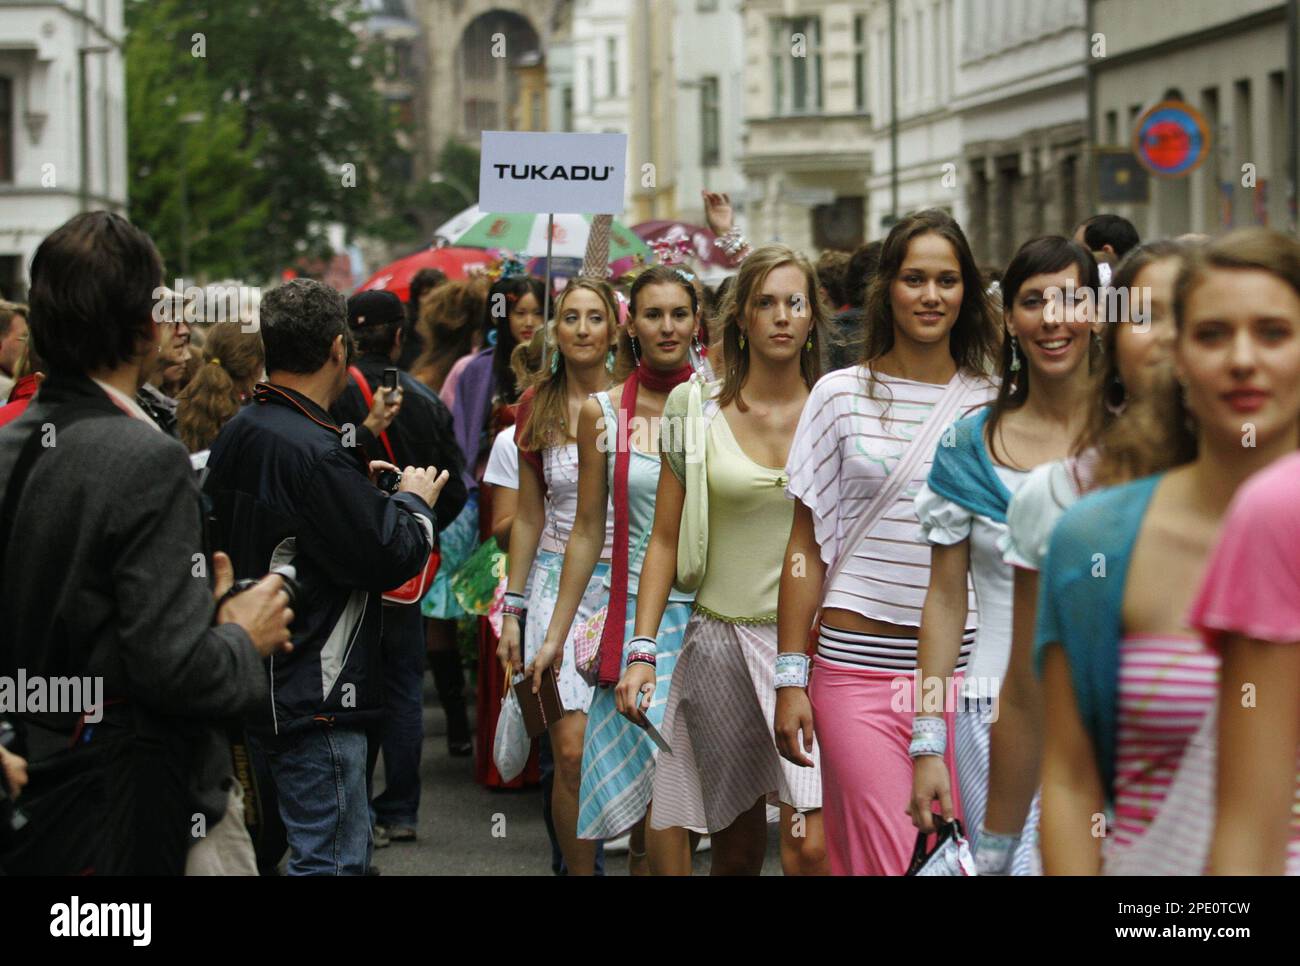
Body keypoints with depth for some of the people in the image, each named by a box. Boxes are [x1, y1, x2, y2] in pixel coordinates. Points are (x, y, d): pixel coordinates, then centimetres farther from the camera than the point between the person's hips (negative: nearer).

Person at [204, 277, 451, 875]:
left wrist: (357, 486, 14)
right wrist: (413, 502, 0)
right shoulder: (313, 452, -22)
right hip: (314, 696, -10)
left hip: (260, 686, 10)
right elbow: (389, 558, -19)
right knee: (334, 858, -5)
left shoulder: (237, 434, 8)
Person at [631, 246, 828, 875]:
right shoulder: (698, 410, 4)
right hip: (722, 635, 1)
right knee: (736, 847, 8)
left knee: (809, 846, -15)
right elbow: (665, 541, 6)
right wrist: (641, 651, -1)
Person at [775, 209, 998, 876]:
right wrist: (790, 680, -1)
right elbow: (806, 547, 4)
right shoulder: (841, 395, 3)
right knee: (883, 862, -9)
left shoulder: (990, 406, 7)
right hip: (858, 665, -2)